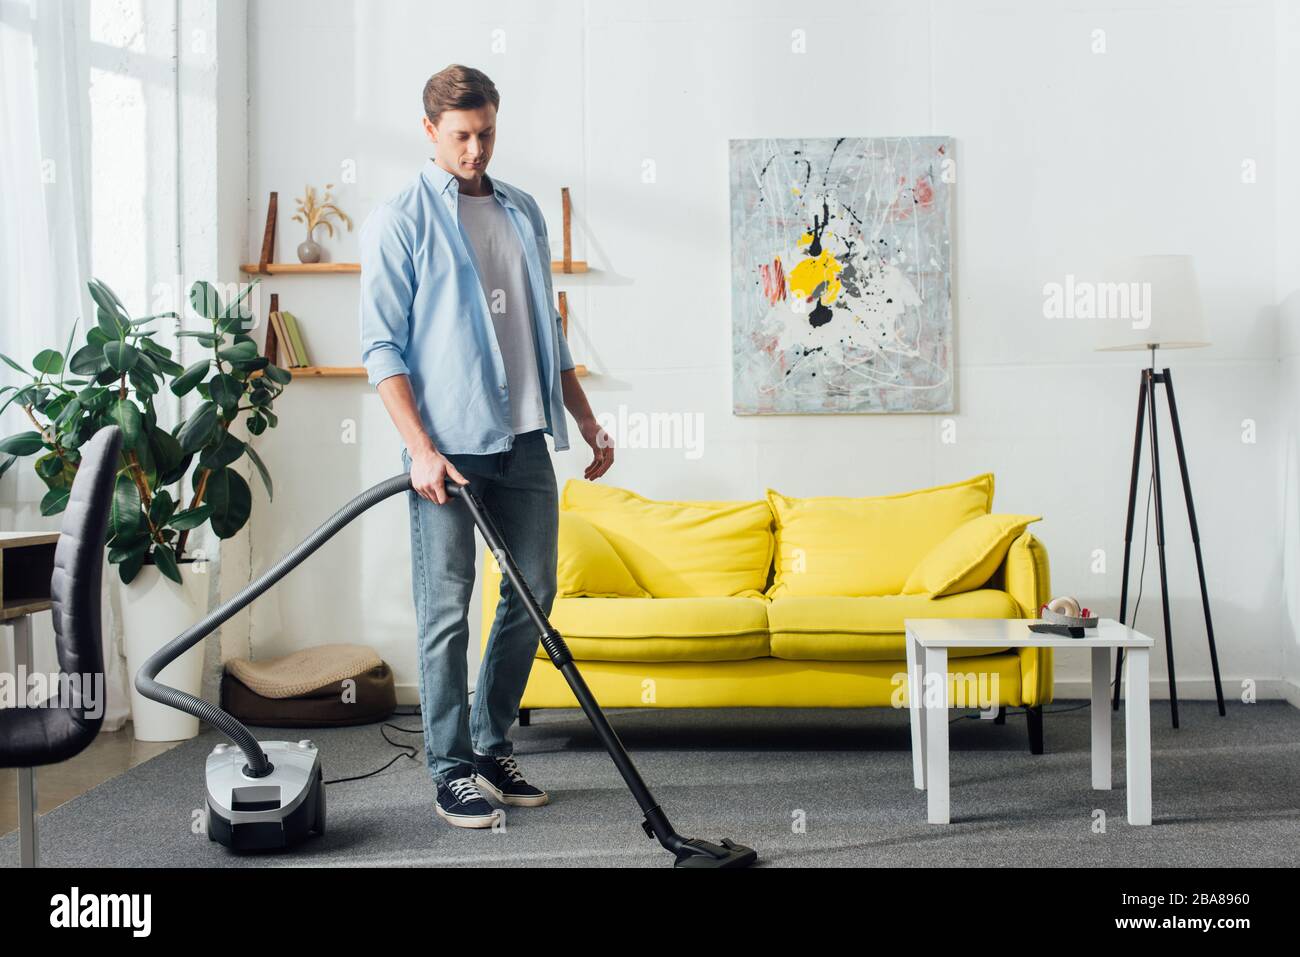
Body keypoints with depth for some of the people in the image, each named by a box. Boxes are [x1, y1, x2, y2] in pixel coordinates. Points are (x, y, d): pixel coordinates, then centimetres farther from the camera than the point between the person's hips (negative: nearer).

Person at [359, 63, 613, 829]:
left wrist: (587, 420, 15)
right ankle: (453, 770, 11)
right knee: (447, 609, 0)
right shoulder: (399, 220, -2)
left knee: (533, 594, 9)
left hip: (525, 439, 6)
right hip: (449, 444, -6)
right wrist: (419, 447, -17)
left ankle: (493, 745, 24)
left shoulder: (524, 212, 15)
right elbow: (382, 345, -7)